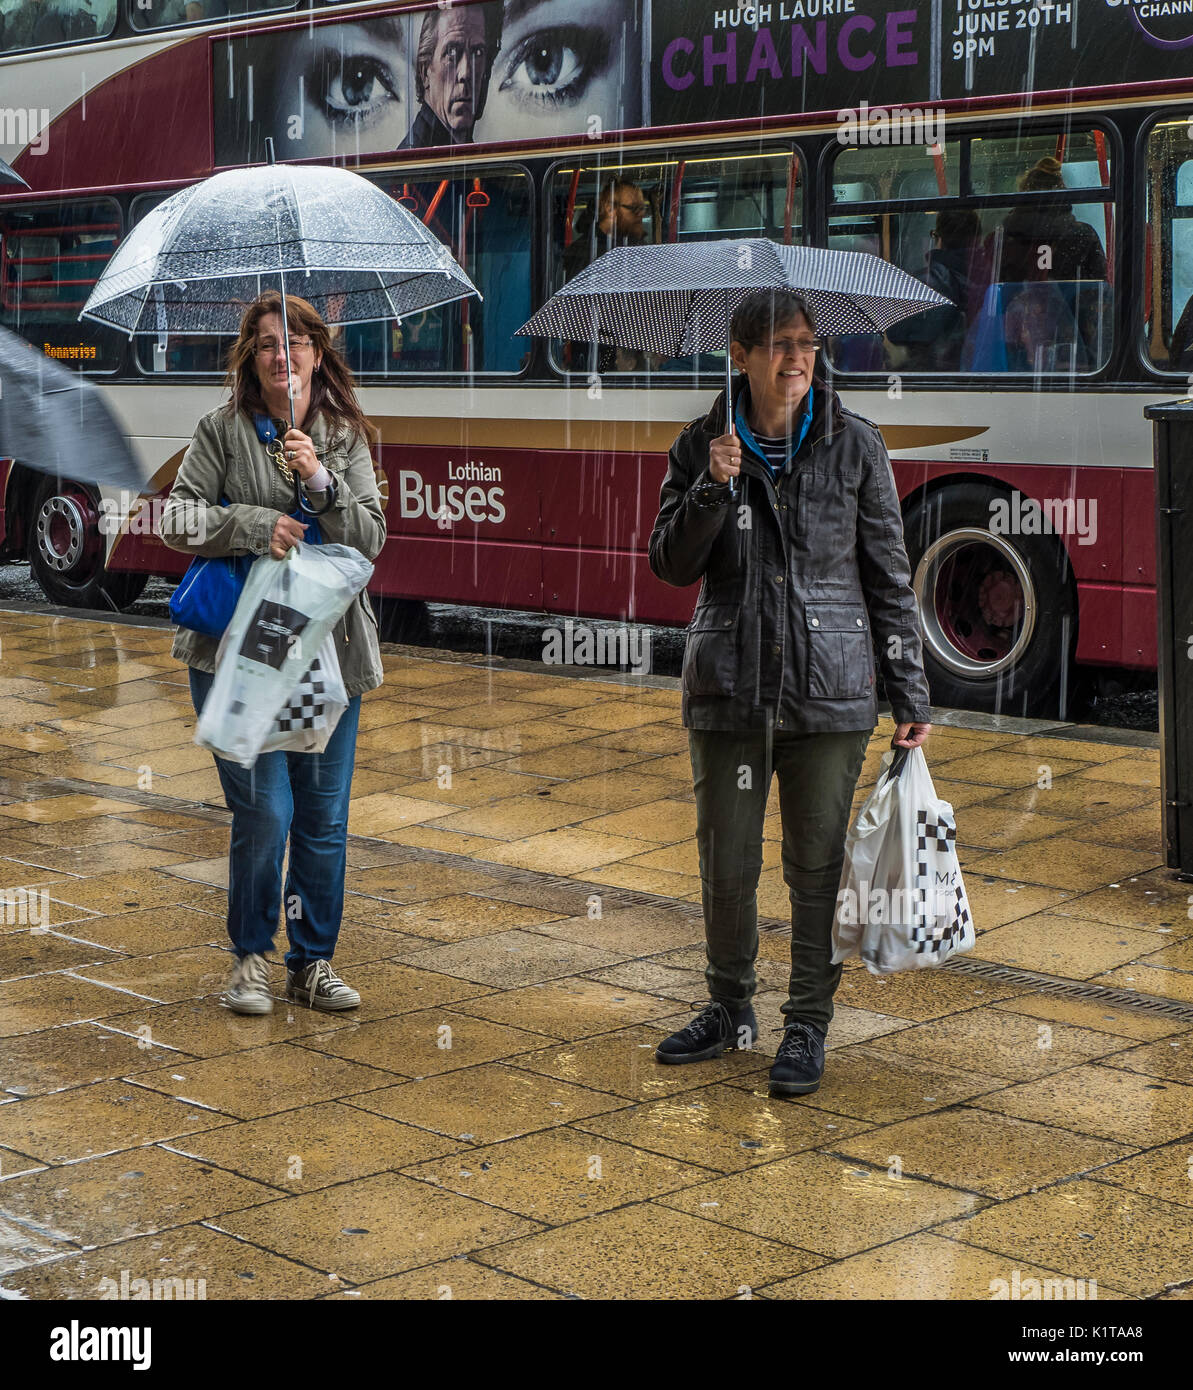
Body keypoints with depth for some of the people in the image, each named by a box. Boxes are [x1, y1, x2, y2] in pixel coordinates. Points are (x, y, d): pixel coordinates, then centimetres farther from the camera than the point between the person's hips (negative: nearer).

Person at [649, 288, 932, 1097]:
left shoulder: (854, 446, 0)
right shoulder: (703, 446, 3)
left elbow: (890, 577, 3)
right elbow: (673, 566, 1)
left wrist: (911, 696, 1)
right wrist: (712, 489, -16)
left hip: (830, 691, -1)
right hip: (730, 690, 1)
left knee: (817, 865, 4)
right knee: (726, 863, 8)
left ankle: (808, 1026, 19)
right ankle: (731, 1010, 29)